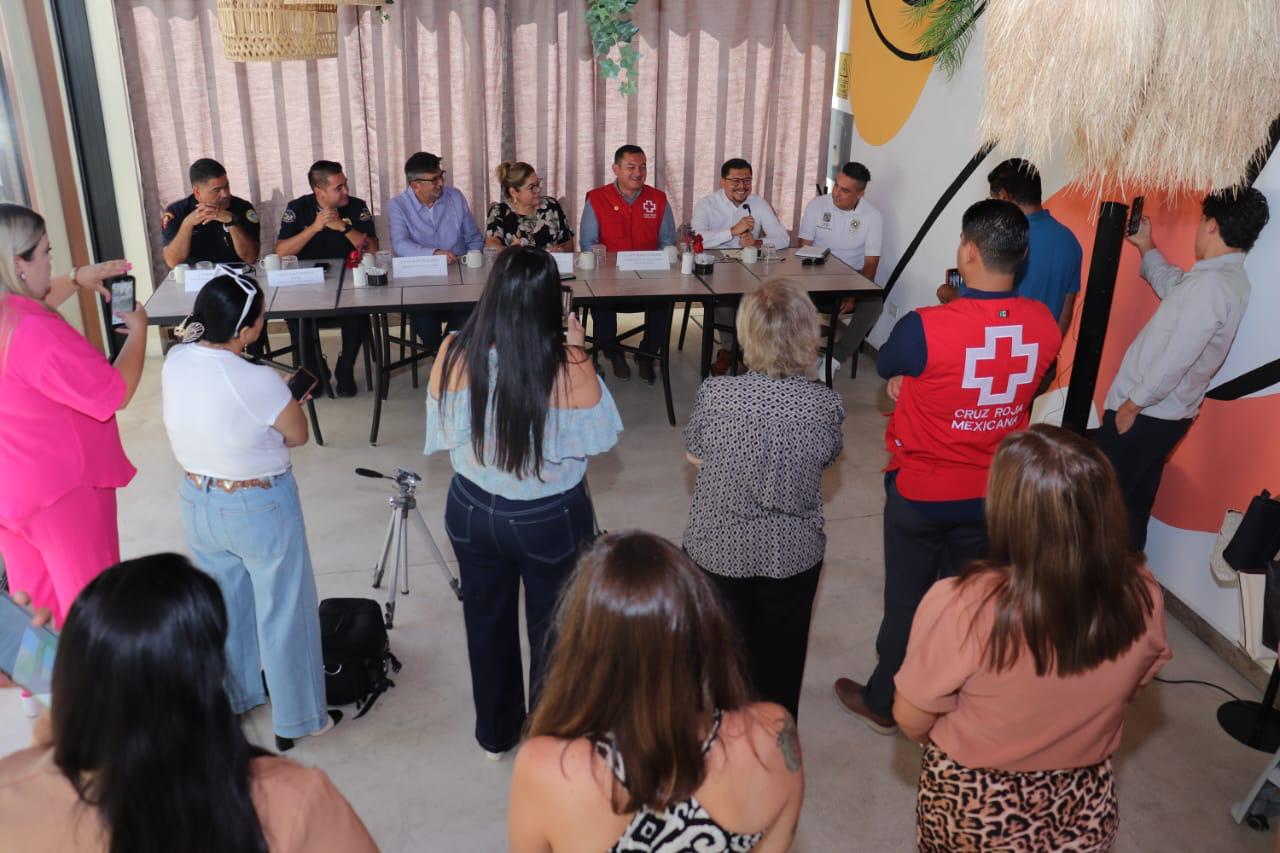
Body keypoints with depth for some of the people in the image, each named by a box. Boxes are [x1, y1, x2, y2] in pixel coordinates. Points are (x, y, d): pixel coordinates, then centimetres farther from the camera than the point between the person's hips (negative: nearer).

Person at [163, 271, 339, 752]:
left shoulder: (175, 361, -10)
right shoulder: (258, 382, -29)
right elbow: (298, 435, -13)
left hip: (198, 502, 7)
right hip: (260, 510, -6)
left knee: (224, 606, 26)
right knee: (283, 615, 12)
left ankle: (233, 698, 47)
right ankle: (296, 721, 28)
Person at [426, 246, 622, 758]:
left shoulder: (455, 354, -17)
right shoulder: (566, 367, -26)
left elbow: (444, 431, -2)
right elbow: (602, 436, -10)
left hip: (473, 512, 3)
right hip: (550, 520, -3)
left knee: (486, 621, 25)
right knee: (553, 630, 20)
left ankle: (495, 733, 45)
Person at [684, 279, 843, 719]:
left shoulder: (715, 394, -23)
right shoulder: (825, 404, -20)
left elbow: (695, 456, -7)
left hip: (719, 547, -1)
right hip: (793, 553, 1)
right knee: (781, 654, 23)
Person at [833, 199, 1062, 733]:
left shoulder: (925, 328, -27)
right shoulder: (1045, 326, -11)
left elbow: (888, 370, -6)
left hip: (921, 492, -4)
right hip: (994, 493, 4)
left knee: (906, 598, 14)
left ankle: (884, 702, 34)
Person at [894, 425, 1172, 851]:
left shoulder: (962, 608, -35)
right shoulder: (1142, 597, -22)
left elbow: (911, 722, -18)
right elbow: (1128, 689, -2)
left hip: (972, 812, -2)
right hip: (1083, 813, 3)